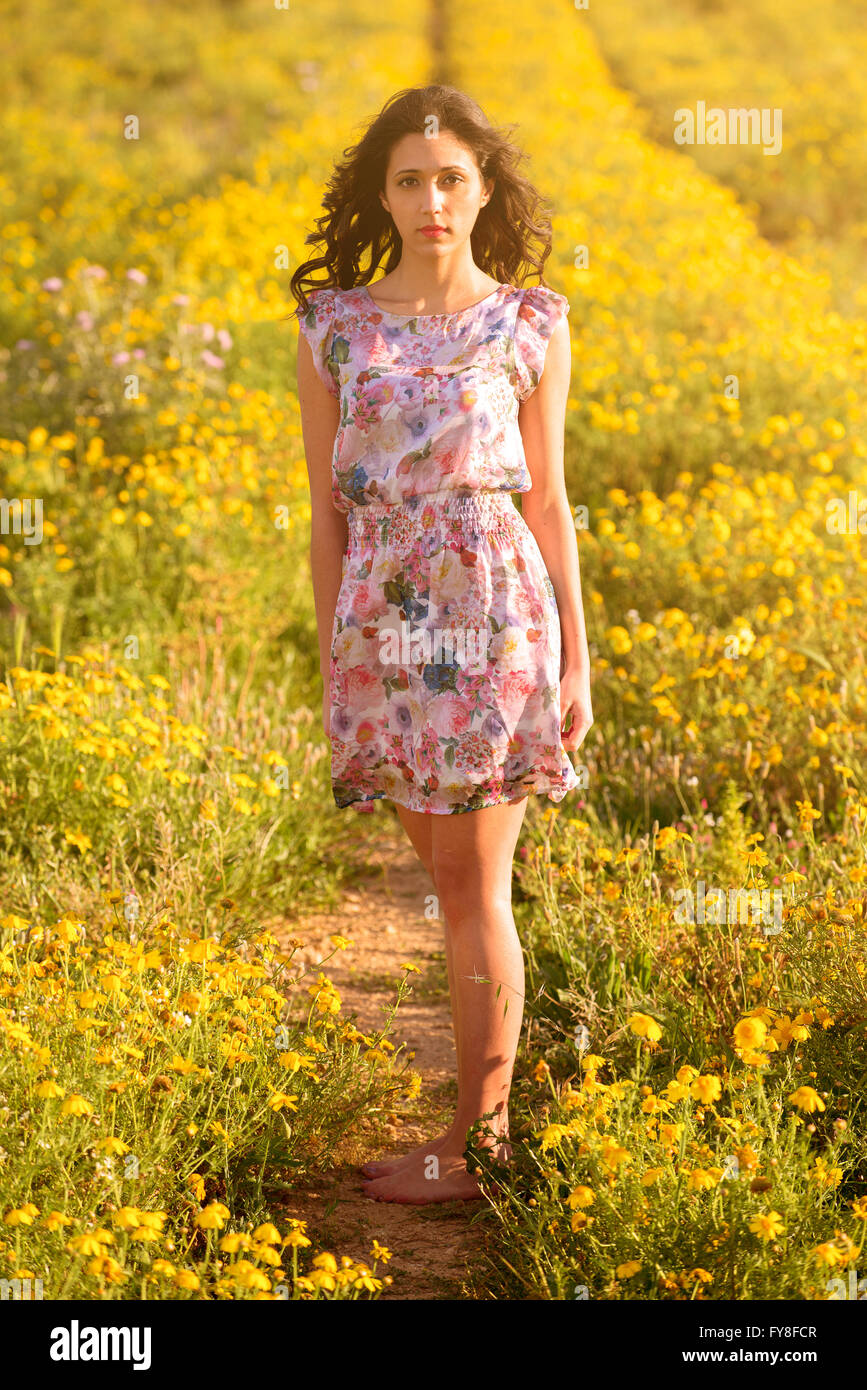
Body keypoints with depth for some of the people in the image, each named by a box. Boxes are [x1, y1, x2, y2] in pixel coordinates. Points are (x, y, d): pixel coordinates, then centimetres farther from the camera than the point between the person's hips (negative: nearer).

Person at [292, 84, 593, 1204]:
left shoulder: (530, 325, 3)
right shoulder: (332, 327, 6)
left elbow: (547, 500, 5)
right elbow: (326, 511, 7)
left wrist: (576, 661, 3)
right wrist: (332, 666, 5)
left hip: (496, 613, -3)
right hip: (384, 625, 3)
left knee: (475, 885, -1)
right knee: (451, 879, 10)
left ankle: (477, 1146, 7)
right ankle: (487, 1117, 21)